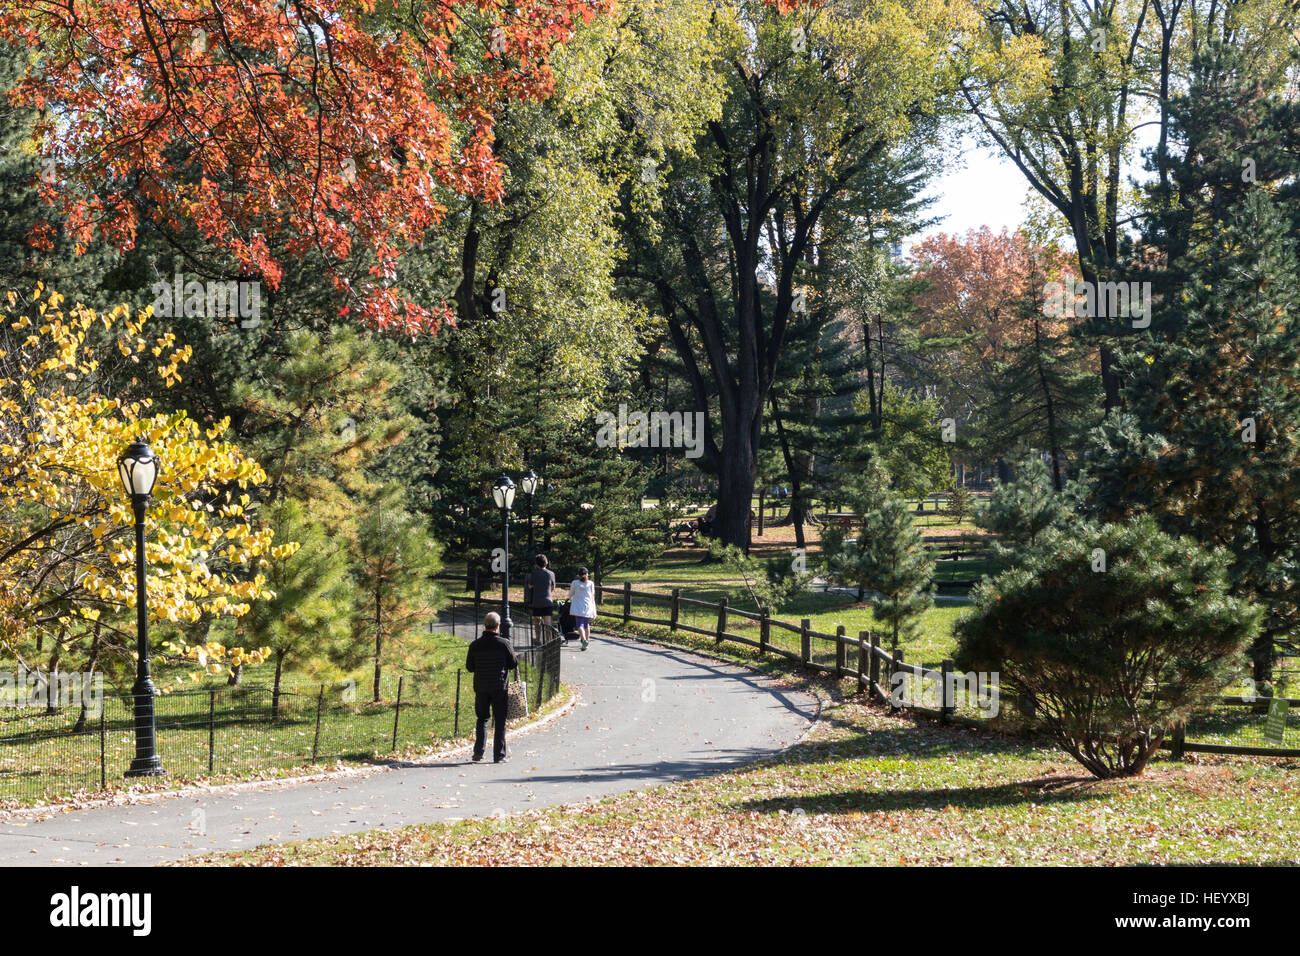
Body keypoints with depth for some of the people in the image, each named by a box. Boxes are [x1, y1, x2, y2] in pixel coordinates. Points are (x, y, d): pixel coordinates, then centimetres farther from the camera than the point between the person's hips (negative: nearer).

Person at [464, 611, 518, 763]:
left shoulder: (475, 645, -2)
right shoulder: (504, 643, -9)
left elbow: (469, 667, 4)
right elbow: (514, 663, -3)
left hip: (481, 688, 2)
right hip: (500, 687, -2)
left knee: (481, 718, 15)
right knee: (500, 721, 5)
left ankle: (478, 752, 7)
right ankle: (499, 755, 4)